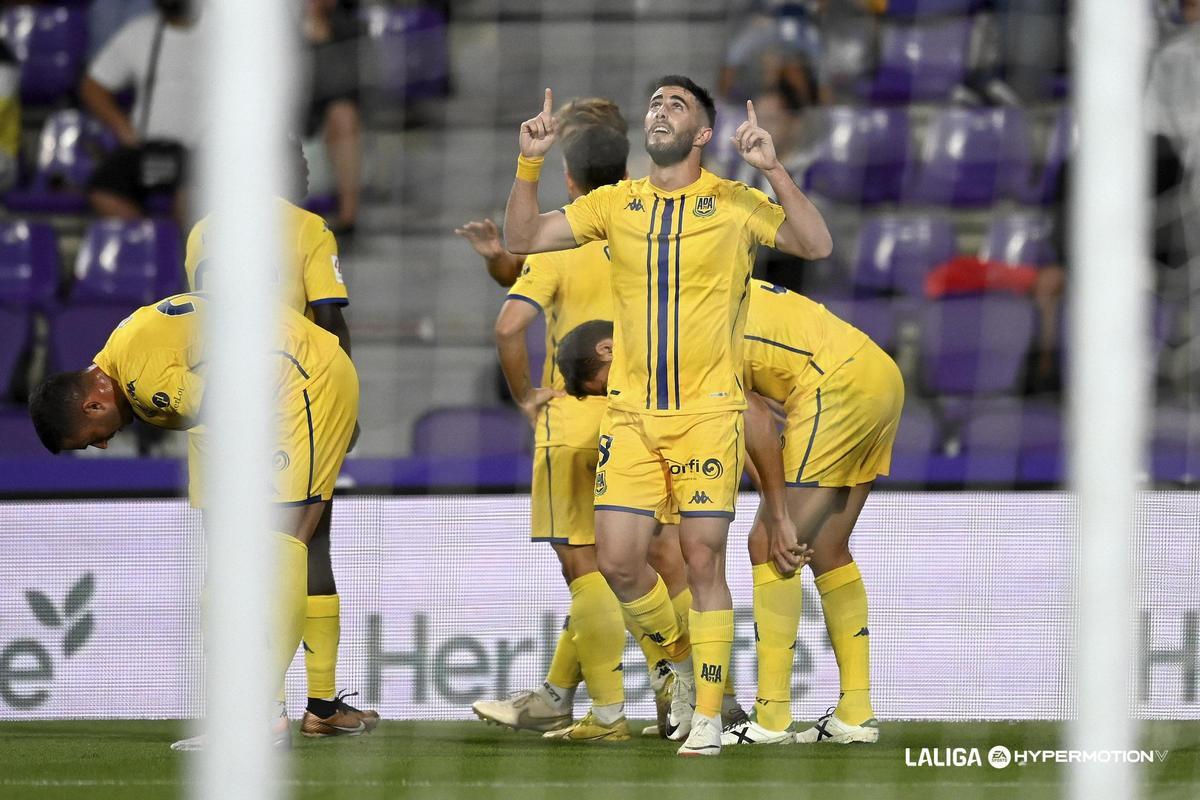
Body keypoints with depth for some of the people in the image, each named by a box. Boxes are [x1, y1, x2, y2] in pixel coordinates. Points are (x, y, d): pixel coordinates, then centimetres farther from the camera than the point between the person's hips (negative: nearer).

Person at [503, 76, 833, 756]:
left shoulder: (734, 204, 0)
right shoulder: (616, 203, 9)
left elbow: (816, 245, -11)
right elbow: (524, 239, 7)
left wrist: (773, 169, -21)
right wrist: (531, 163, -7)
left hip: (708, 412, -3)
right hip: (632, 412, 3)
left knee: (703, 560, -4)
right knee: (618, 560, -4)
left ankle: (708, 714, 4)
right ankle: (683, 657, 23)